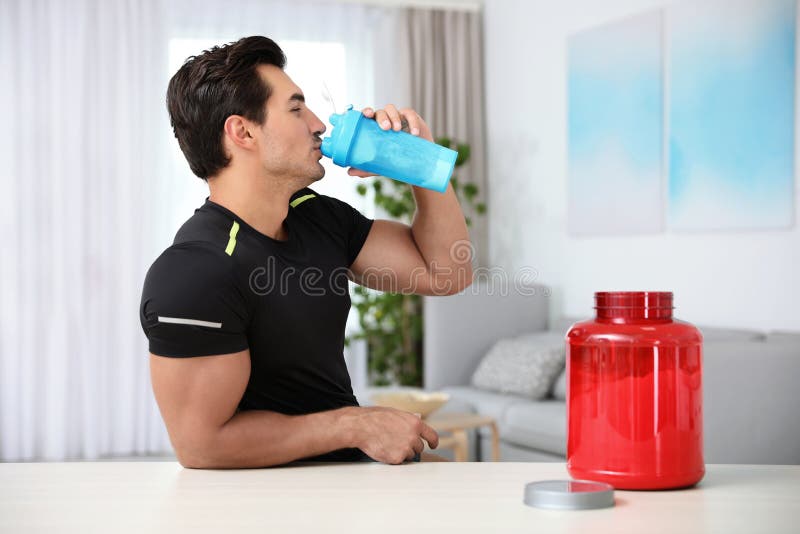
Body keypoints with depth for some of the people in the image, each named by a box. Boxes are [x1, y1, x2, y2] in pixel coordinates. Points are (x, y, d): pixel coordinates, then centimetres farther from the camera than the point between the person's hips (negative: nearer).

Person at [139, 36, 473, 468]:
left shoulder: (317, 217, 8)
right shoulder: (192, 274, -21)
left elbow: (445, 273, 12)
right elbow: (202, 444, -23)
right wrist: (357, 424, -18)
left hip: (351, 464, 9)